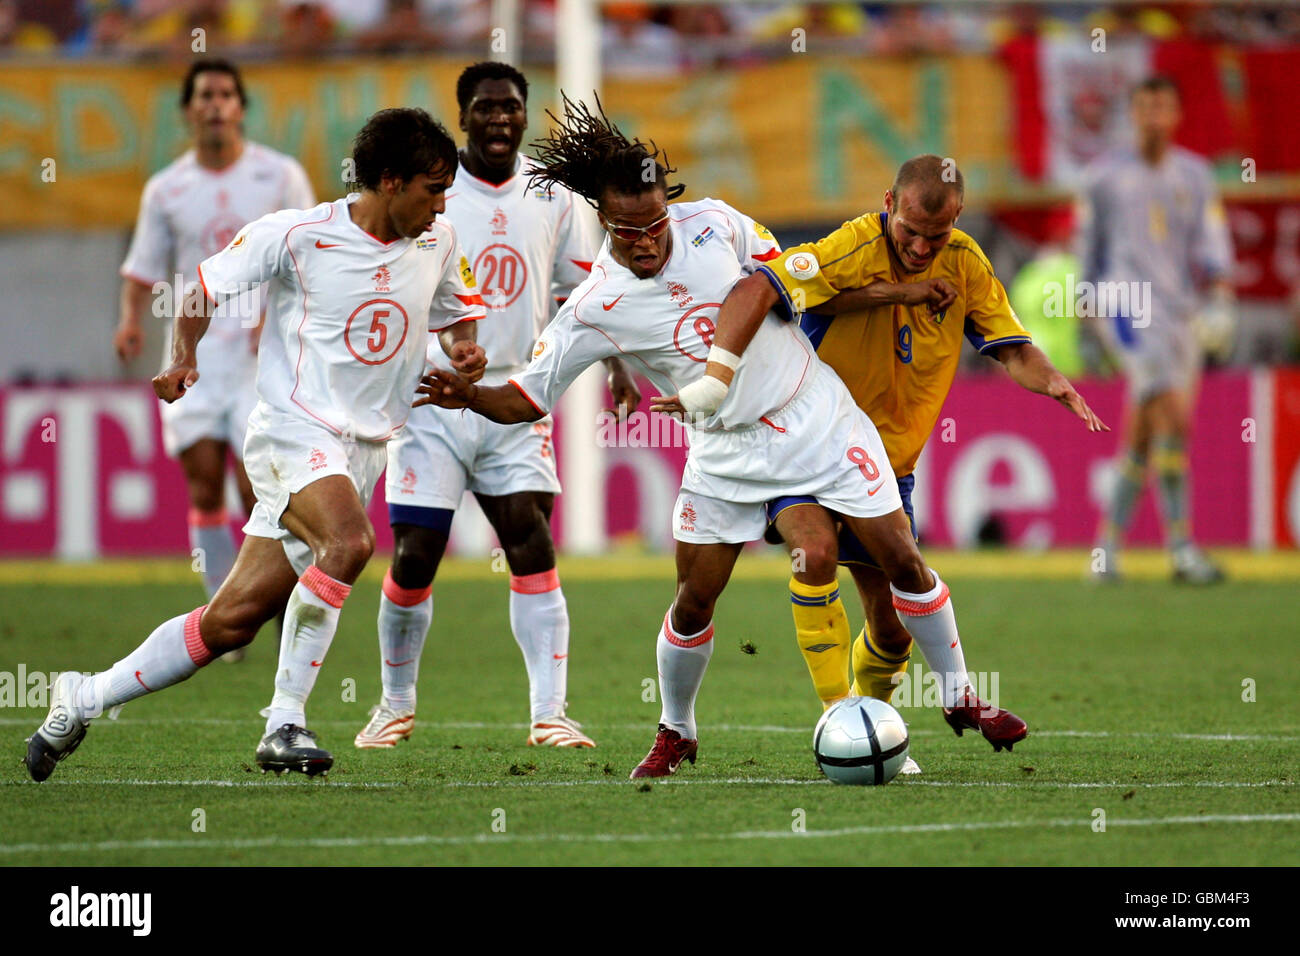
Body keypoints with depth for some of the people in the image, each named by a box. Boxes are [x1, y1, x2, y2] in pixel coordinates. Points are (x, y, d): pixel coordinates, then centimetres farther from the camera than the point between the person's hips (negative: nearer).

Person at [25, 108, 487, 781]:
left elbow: (456, 309, 26)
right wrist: (183, 359, -8)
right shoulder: (296, 235, -8)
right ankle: (285, 722, -25)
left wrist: (464, 348, 4)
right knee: (349, 542, -35)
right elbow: (207, 287, 5)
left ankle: (83, 699, 15)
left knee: (233, 619, 0)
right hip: (293, 428, -5)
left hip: (364, 449, 5)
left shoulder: (437, 243, 6)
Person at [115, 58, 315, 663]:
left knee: (257, 489, -9)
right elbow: (144, 268, 10)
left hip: (262, 353, -2)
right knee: (204, 484, -3)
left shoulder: (280, 176, 1)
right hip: (193, 352, 2)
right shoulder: (166, 190, 7)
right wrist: (131, 318, -10)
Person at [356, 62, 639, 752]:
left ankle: (548, 714, -8)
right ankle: (396, 707, 18)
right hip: (431, 401, -2)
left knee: (534, 550, -9)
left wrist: (617, 366, 2)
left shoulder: (553, 197, 7)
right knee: (413, 559, -2)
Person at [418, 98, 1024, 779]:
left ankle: (960, 697, 15)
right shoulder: (594, 308, -14)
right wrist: (467, 396, -29)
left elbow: (779, 270, 10)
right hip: (725, 454, -1)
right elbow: (526, 397, -13)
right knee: (693, 600, -4)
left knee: (901, 561, -2)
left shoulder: (713, 224, -10)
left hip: (817, 416, 1)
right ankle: (675, 733, 20)